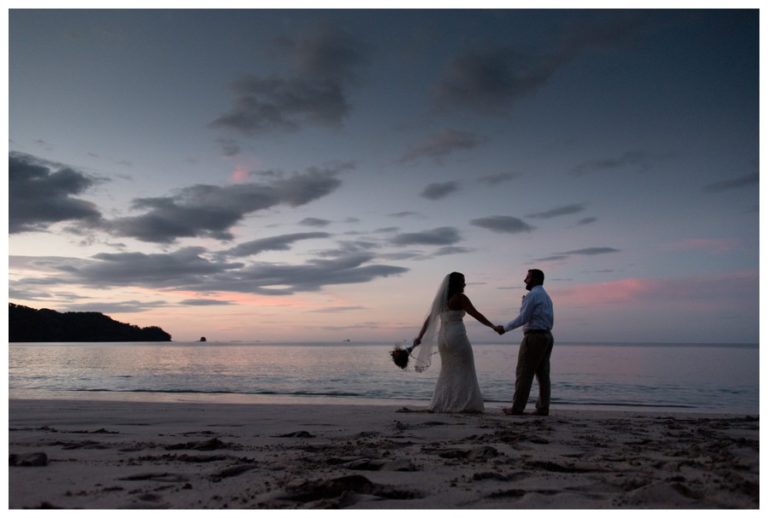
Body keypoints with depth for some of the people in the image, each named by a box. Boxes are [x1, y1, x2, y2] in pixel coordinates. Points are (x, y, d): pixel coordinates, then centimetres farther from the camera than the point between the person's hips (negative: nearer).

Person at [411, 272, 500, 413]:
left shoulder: (441, 299, 14)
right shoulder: (460, 298, -7)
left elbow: (429, 319, 13)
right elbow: (476, 314, -10)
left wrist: (420, 337, 13)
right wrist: (493, 326, -5)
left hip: (442, 337, 8)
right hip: (457, 336, -7)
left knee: (448, 371, 16)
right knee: (463, 370, 0)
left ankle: (441, 404, 15)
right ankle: (463, 404, -1)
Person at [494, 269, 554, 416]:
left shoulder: (532, 295, -9)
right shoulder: (546, 296, 20)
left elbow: (523, 318, -13)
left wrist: (504, 328, -5)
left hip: (534, 336, -9)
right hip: (547, 336, 9)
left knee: (524, 373, -6)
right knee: (543, 373, 7)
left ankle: (517, 408, -5)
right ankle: (543, 408, 6)